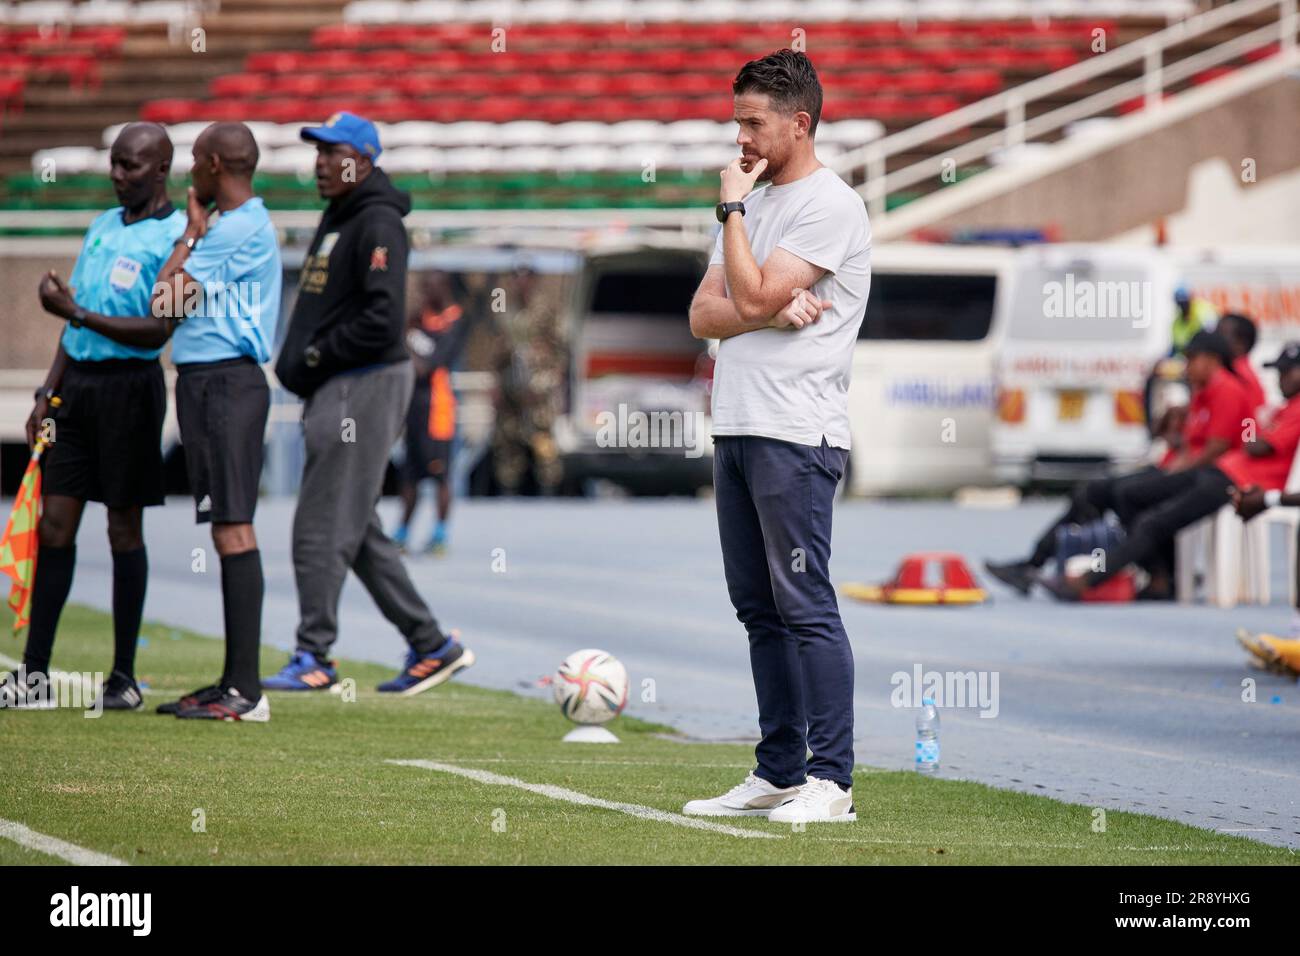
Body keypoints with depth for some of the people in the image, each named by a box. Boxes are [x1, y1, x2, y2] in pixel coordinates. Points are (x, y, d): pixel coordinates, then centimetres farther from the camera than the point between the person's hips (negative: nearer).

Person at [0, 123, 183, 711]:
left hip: (129, 384, -6)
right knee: (54, 524, 2)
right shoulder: (102, 226, 15)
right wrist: (48, 393, 15)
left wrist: (78, 313, -20)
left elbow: (157, 330, -15)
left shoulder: (174, 236, -8)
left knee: (124, 529, 0)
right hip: (77, 382, 6)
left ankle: (124, 676, 8)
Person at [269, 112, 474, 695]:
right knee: (358, 532, 12)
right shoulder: (335, 219, 17)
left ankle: (314, 658, -5)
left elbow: (382, 321, -23)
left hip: (366, 386, -10)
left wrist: (314, 359, -14)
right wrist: (294, 363, 10)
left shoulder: (377, 224, -14)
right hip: (336, 391, 10)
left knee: (322, 529, -9)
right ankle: (431, 646, 17)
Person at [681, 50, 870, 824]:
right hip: (737, 430, 9)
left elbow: (753, 297, -17)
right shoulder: (756, 202, 19)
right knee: (760, 609, 11)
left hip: (797, 437, -9)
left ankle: (831, 782, -11)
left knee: (805, 605, -11)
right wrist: (773, 313, -7)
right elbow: (705, 314, 12)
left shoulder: (830, 207, -9)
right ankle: (780, 774, 16)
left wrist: (731, 208, -7)